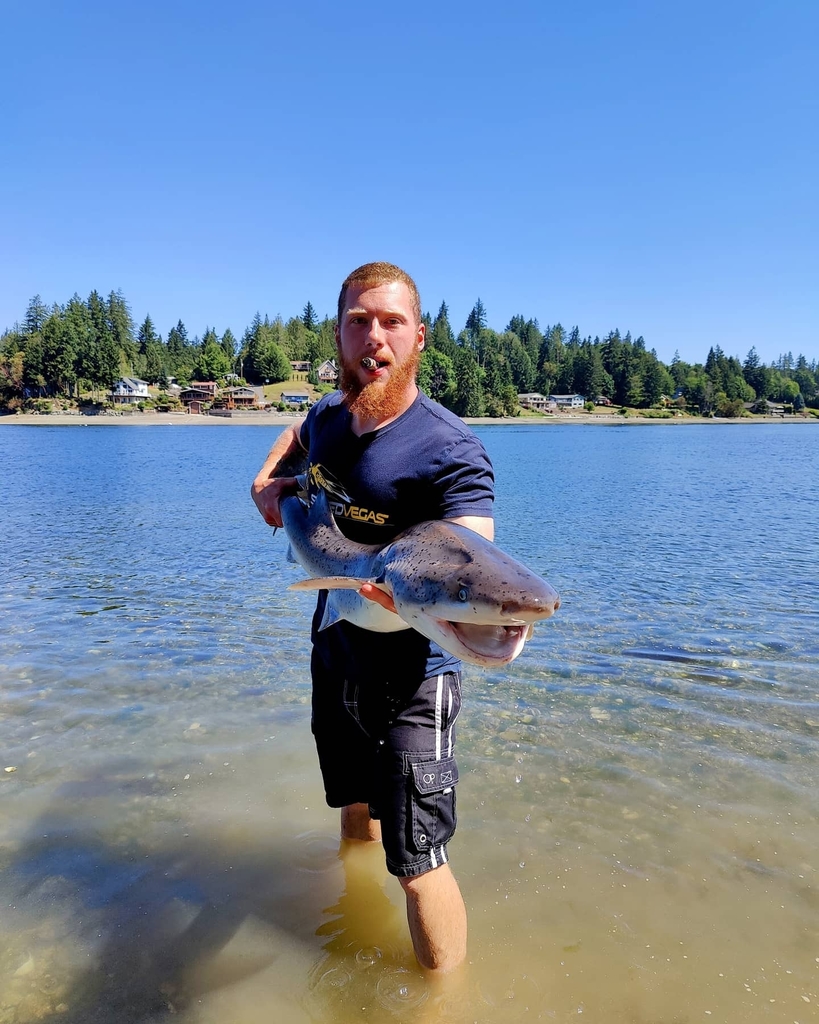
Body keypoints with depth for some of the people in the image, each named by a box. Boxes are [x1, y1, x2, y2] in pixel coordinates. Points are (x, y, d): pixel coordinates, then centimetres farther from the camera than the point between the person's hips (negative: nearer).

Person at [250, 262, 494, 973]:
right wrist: (267, 481, 7)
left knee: (417, 865, -1)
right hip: (334, 655, 7)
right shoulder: (329, 417, -1)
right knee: (355, 809, 28)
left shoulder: (449, 449, -23)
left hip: (409, 677, -6)